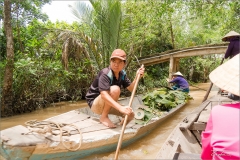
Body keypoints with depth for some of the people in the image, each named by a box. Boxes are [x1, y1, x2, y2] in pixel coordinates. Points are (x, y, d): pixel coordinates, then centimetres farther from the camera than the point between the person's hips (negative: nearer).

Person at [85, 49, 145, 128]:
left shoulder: (122, 73, -2)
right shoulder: (105, 74, -26)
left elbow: (131, 89, -5)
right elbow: (104, 95, -39)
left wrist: (137, 77, -22)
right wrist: (121, 108, -49)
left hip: (107, 104, 7)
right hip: (95, 103, -7)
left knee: (130, 115, -5)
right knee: (115, 89, -32)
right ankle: (104, 117, -16)